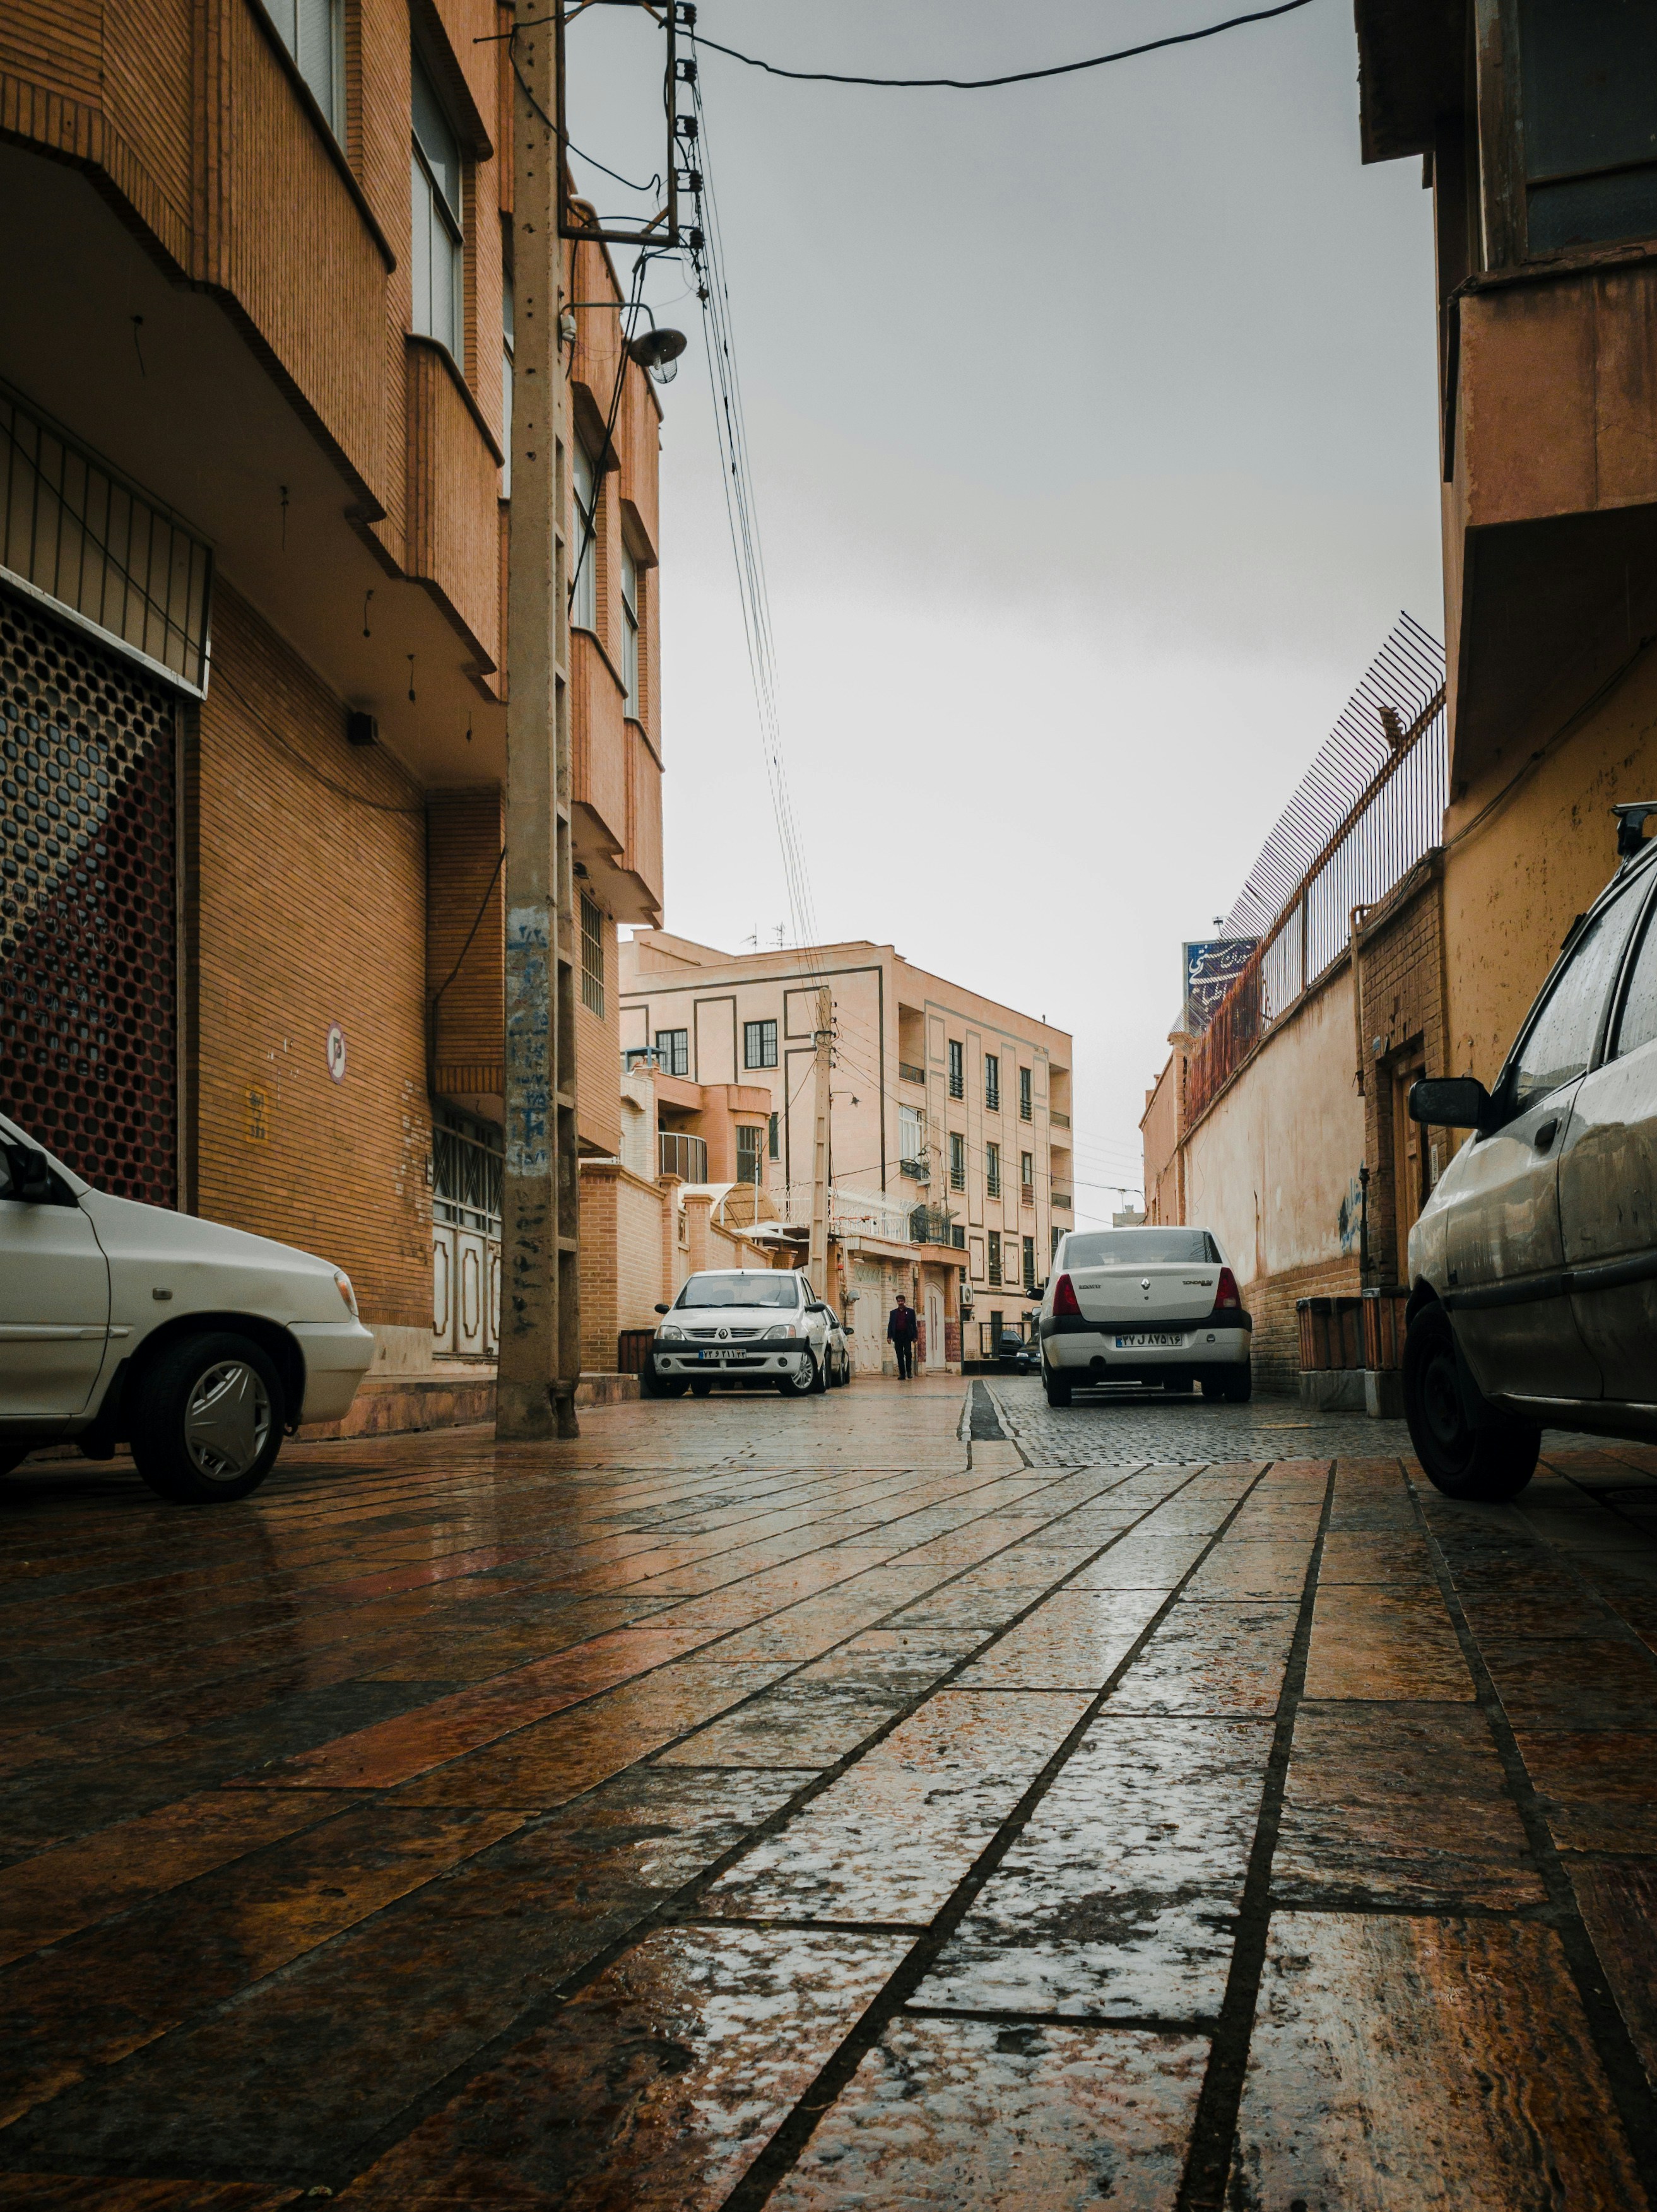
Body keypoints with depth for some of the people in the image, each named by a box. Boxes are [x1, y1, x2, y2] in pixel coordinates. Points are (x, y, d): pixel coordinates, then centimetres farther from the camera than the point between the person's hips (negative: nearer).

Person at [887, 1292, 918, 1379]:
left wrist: (915, 1337, -2)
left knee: (908, 1353, -14)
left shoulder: (910, 1311, 8)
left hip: (907, 1336, -2)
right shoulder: (893, 1312, 13)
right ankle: (902, 1374, 4)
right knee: (900, 1356, 1)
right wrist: (889, 1336, -1)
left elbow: (914, 1325, 6)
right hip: (897, 1336, 2)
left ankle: (909, 1371, 4)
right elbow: (890, 1325, 10)